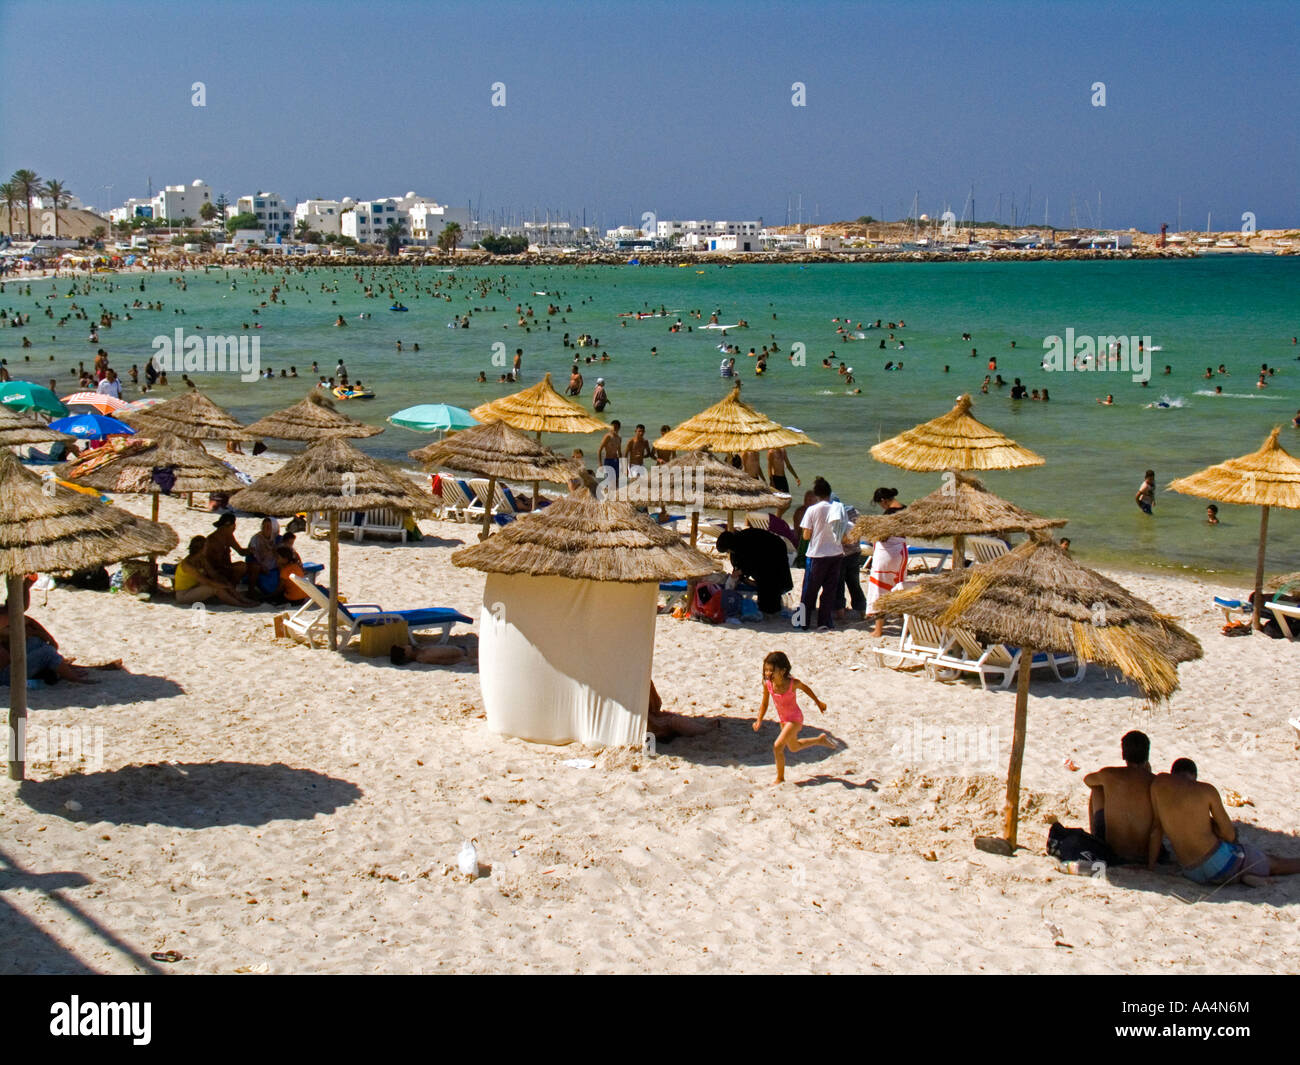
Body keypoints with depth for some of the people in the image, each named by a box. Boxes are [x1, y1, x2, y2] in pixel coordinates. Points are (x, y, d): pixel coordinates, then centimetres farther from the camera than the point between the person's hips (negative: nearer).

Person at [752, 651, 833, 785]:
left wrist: (818, 702, 9)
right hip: (782, 718, 6)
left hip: (795, 718, -6)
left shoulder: (793, 683, -28)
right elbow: (764, 704, -5)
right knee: (794, 748, 26)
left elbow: (805, 688, -6)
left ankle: (780, 779, 1)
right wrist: (759, 721, -18)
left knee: (777, 747, -17)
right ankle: (821, 740, 50)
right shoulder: (767, 684, -19)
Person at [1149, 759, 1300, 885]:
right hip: (1220, 862, -4)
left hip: (1193, 874, 4)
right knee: (1275, 864, 20)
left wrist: (1150, 867, 11)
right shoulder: (1207, 790, -4)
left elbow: (1155, 828, 6)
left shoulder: (1160, 782, 3)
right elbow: (1229, 835, 0)